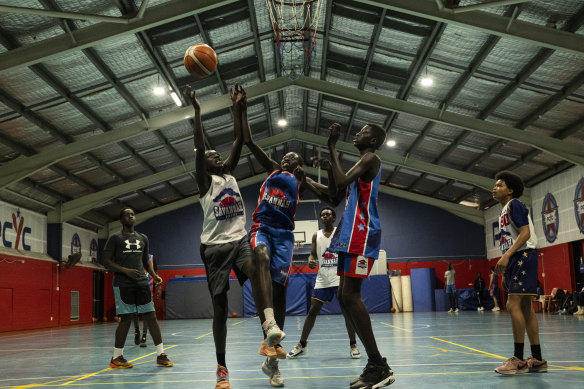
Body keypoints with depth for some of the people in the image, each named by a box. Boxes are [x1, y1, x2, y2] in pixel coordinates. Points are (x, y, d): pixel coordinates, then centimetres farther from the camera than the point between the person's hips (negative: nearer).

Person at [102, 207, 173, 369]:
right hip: (123, 284, -5)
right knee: (126, 319, -5)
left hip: (142, 283, 5)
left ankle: (161, 354, 3)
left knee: (151, 316, 0)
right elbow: (106, 261, -4)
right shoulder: (115, 238, 2)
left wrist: (154, 275, 6)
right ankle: (116, 358, 8)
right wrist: (126, 270, -17)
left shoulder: (143, 238, 16)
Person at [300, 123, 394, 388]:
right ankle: (376, 365, 9)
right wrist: (306, 182, 22)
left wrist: (332, 147, -13)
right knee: (344, 297, 7)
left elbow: (341, 182, -20)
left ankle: (378, 366, -14)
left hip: (362, 234, -10)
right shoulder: (362, 165, 26)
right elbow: (335, 198, 26)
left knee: (350, 295, -16)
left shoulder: (371, 159, -4)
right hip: (351, 235, 10)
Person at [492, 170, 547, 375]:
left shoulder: (514, 205, -7)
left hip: (523, 257, -10)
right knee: (525, 307, 8)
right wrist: (505, 262, 17)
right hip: (515, 260, 10)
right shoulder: (504, 211, 21)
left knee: (513, 304, -14)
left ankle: (519, 360, -12)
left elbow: (525, 232, -18)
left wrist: (506, 256, -26)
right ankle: (537, 359, 12)